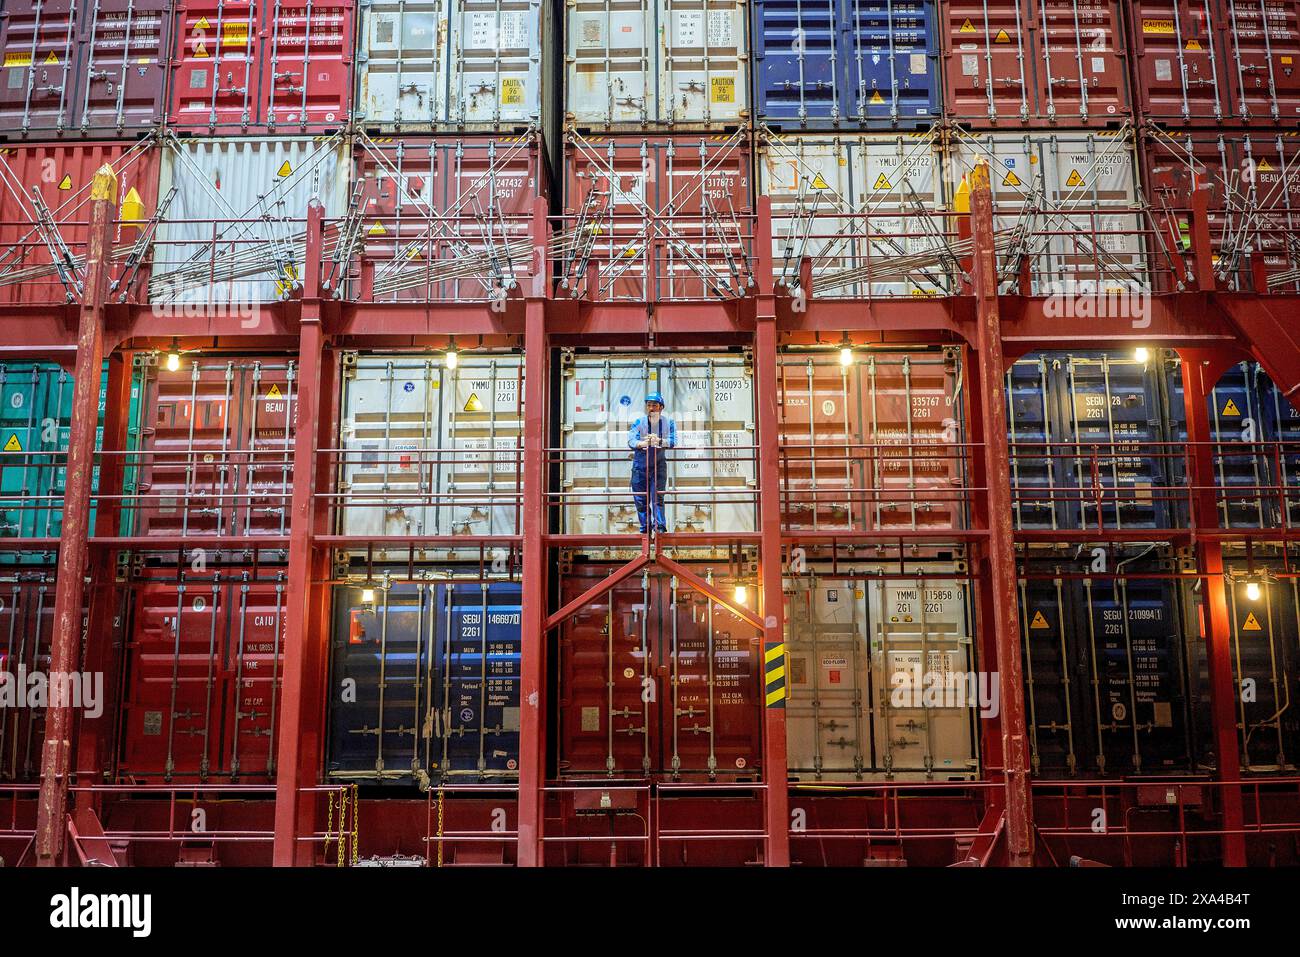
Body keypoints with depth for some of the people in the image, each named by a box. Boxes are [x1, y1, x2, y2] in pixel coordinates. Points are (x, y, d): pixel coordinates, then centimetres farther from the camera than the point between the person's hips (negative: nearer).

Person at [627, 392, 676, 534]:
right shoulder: (639, 422, -1)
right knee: (640, 498, 3)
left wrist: (659, 441, -29)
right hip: (640, 462, 1)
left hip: (659, 462, -1)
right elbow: (631, 441, -10)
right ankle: (645, 527, 13)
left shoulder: (668, 423, 1)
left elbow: (673, 442, -11)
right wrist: (644, 443, -30)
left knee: (657, 496, -9)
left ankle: (660, 526, -9)